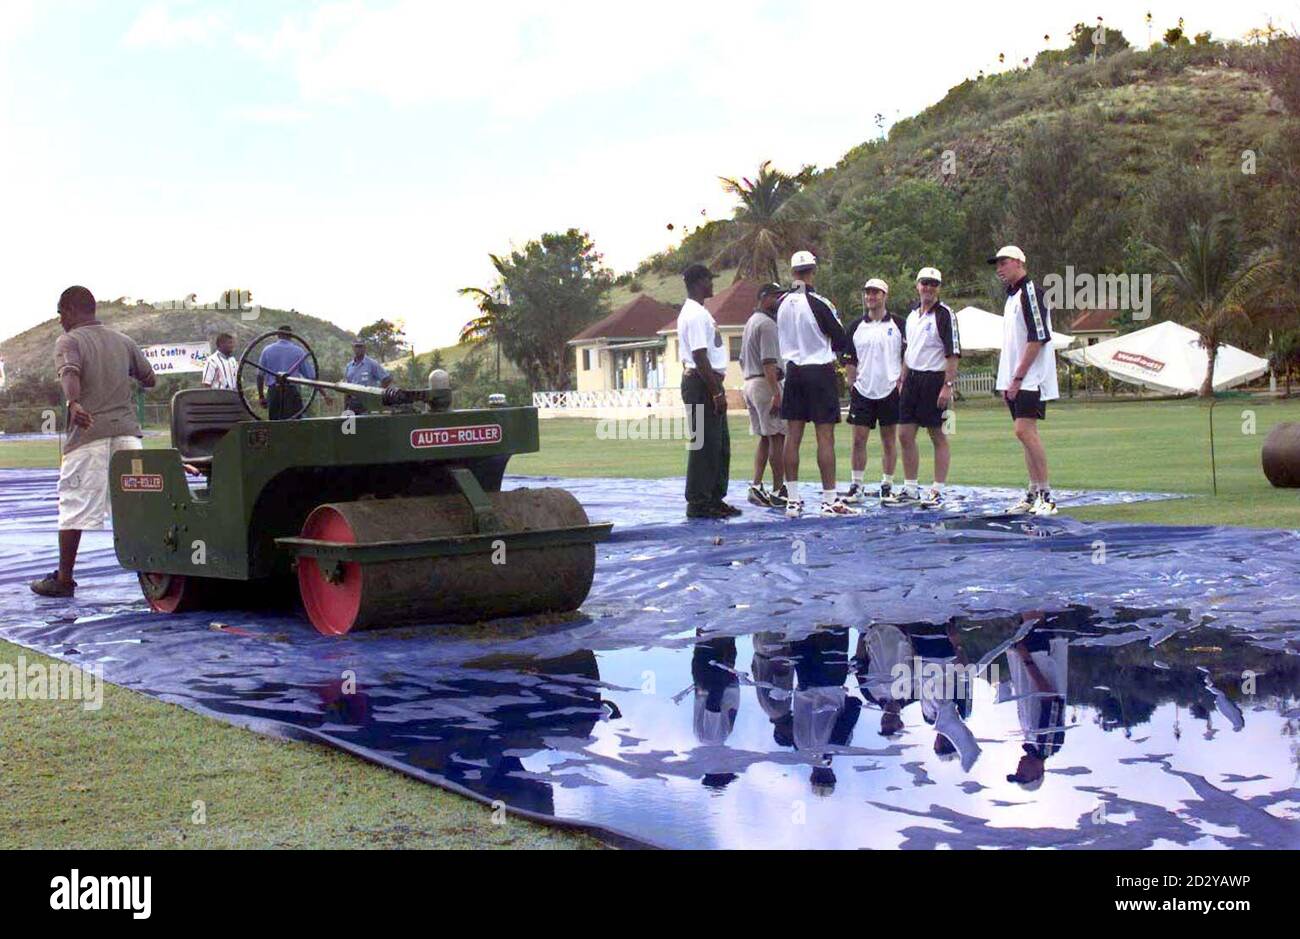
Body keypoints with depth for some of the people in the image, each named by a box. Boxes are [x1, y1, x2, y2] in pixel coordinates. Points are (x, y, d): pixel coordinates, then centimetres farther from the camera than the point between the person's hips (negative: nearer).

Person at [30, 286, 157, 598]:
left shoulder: (68, 341, 0)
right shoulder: (123, 341, 16)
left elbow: (69, 373, -21)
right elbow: (150, 380, 22)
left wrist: (73, 404, -39)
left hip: (88, 432, -4)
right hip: (127, 431, 4)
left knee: (74, 507, 2)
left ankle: (64, 579, 7)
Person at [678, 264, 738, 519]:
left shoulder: (698, 312, 18)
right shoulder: (695, 315, -15)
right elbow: (700, 357, -21)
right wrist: (716, 393, -21)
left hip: (709, 384, 11)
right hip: (702, 384, -11)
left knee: (720, 445, 14)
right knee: (704, 444, -7)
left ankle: (715, 498, 20)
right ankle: (698, 503, -3)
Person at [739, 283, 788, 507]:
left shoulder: (750, 322, 19)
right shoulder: (767, 324, -13)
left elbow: (743, 360, 22)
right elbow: (768, 363, -20)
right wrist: (776, 394, -23)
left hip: (750, 383, 10)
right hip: (766, 384, -10)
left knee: (764, 437, 13)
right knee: (777, 437, -7)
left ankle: (756, 487, 8)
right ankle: (778, 491, -8)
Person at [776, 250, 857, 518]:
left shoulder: (782, 304, 2)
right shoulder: (818, 303, -14)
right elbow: (841, 340, -7)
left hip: (793, 371, 5)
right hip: (820, 371, -5)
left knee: (793, 435, 6)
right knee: (825, 436, -3)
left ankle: (792, 499, 8)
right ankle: (830, 500, -3)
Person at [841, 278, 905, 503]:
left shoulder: (898, 324, 2)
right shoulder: (855, 327, 8)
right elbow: (850, 361, 12)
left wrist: (901, 381, -5)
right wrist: (852, 386, 5)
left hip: (890, 390, -2)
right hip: (862, 390, 2)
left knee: (889, 440, 4)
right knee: (858, 439, -1)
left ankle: (887, 485, 12)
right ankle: (856, 486, 6)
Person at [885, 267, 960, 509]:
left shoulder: (944, 315, -9)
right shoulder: (912, 314, 14)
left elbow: (953, 354, -13)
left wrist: (948, 386, -19)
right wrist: (903, 382, 18)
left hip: (935, 379, -7)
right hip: (912, 378, 7)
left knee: (938, 437, 0)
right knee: (905, 435, 7)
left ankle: (938, 491, 6)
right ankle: (910, 490, 15)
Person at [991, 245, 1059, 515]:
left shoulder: (1030, 292, -11)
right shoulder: (1012, 296, 19)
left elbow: (1038, 339, -17)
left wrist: (1018, 377, -17)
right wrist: (1007, 381, 16)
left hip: (1031, 379, -9)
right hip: (1014, 381, 9)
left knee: (1024, 430, -16)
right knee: (1025, 434, 10)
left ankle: (1046, 496, -14)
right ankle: (1033, 494, 15)